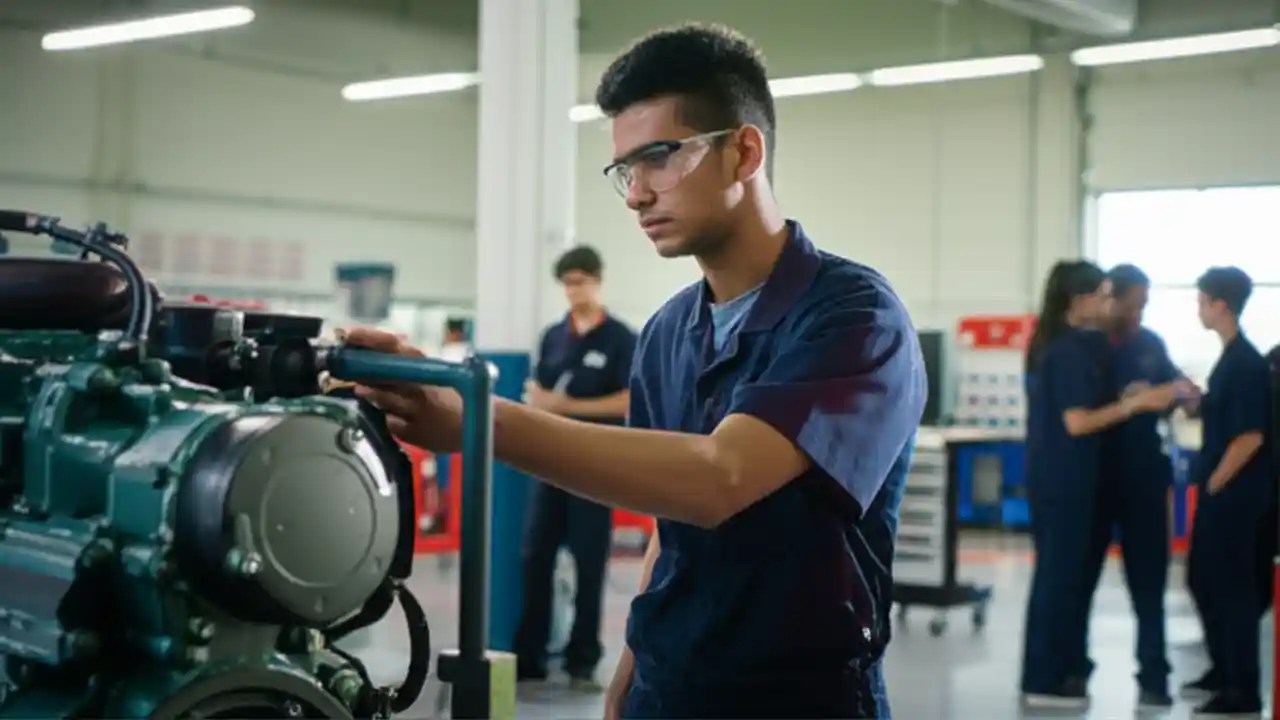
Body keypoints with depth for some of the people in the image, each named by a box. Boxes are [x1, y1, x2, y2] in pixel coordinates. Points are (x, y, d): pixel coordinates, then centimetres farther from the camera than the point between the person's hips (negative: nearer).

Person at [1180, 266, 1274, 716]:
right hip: (1220, 490, 9)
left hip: (1235, 494, -9)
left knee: (1233, 586, -2)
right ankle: (1224, 670, 30)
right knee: (1204, 579, 17)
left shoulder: (1247, 363, -18)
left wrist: (1214, 484, -14)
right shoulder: (1231, 358, 11)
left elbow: (1251, 436, -21)